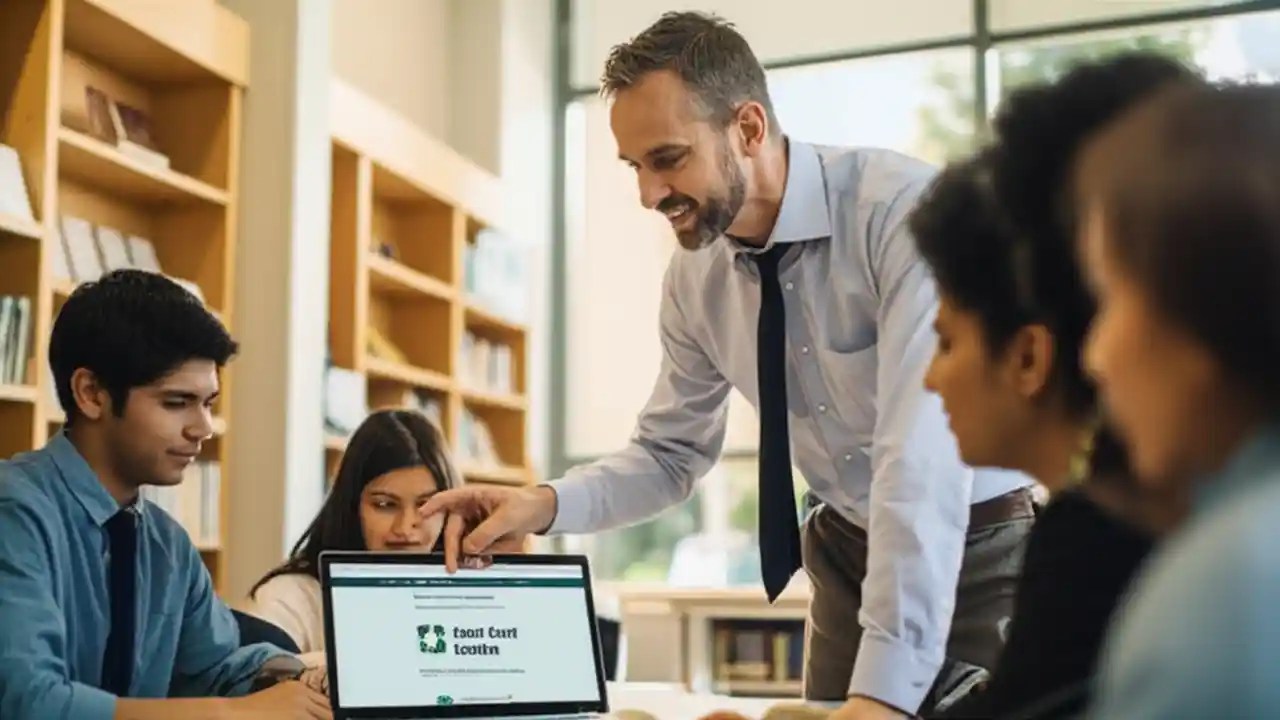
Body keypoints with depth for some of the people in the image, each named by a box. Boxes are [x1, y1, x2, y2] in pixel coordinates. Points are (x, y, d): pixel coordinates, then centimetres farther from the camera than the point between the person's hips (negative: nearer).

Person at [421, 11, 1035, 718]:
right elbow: (668, 453, 5)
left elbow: (924, 451, -34)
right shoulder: (694, 275, -6)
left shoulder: (902, 209, -25)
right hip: (847, 552, 5)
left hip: (976, 548, -4)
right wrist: (545, 503, -15)